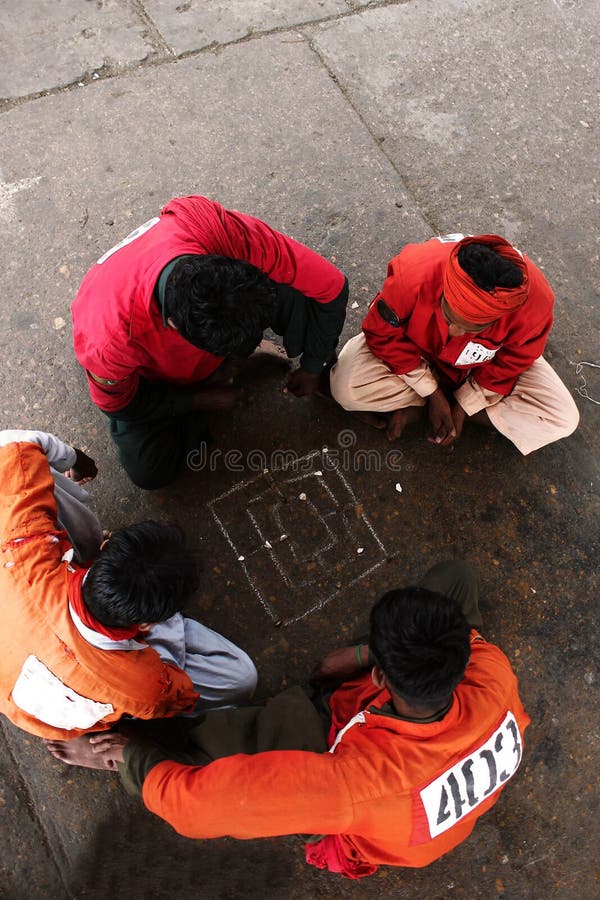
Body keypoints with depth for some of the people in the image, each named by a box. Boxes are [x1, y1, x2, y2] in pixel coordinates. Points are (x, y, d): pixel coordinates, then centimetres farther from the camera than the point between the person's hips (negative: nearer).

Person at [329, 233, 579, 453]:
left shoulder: (534, 306, -33)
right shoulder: (413, 272, -37)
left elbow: (508, 367, -13)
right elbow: (382, 333, -20)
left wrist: (462, 407, -13)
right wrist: (432, 393, -20)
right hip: (417, 349, -2)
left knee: (563, 419, -15)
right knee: (346, 387, -28)